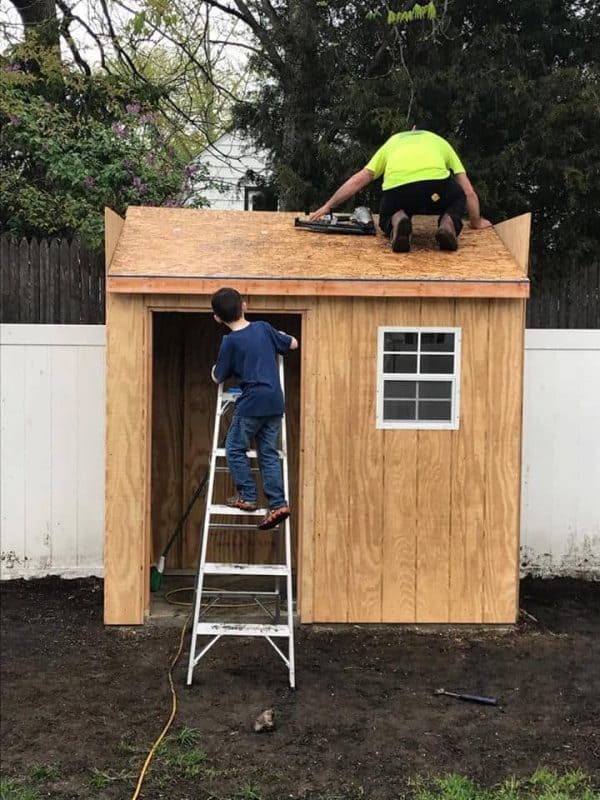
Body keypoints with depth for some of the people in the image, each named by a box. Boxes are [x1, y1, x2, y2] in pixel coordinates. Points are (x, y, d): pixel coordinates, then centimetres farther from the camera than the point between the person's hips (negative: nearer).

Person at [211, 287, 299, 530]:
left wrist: (214, 369, 26)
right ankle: (278, 503, 3)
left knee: (235, 449, 12)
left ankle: (247, 497, 9)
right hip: (275, 403, 5)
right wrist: (277, 336, 39)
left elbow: (218, 378, 4)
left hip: (252, 404, -5)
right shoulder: (264, 328, 6)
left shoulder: (230, 341, -7)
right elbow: (293, 344, 22)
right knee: (268, 453, 9)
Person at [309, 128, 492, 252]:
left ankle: (397, 223, -4)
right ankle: (448, 224, 2)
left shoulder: (392, 142, 40)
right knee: (458, 198, 35)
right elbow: (469, 192, 34)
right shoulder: (441, 143, 39)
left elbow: (357, 180, 36)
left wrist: (327, 207, 43)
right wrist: (476, 222, 49)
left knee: (387, 220, 33)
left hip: (396, 187, 0)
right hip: (437, 181, 0)